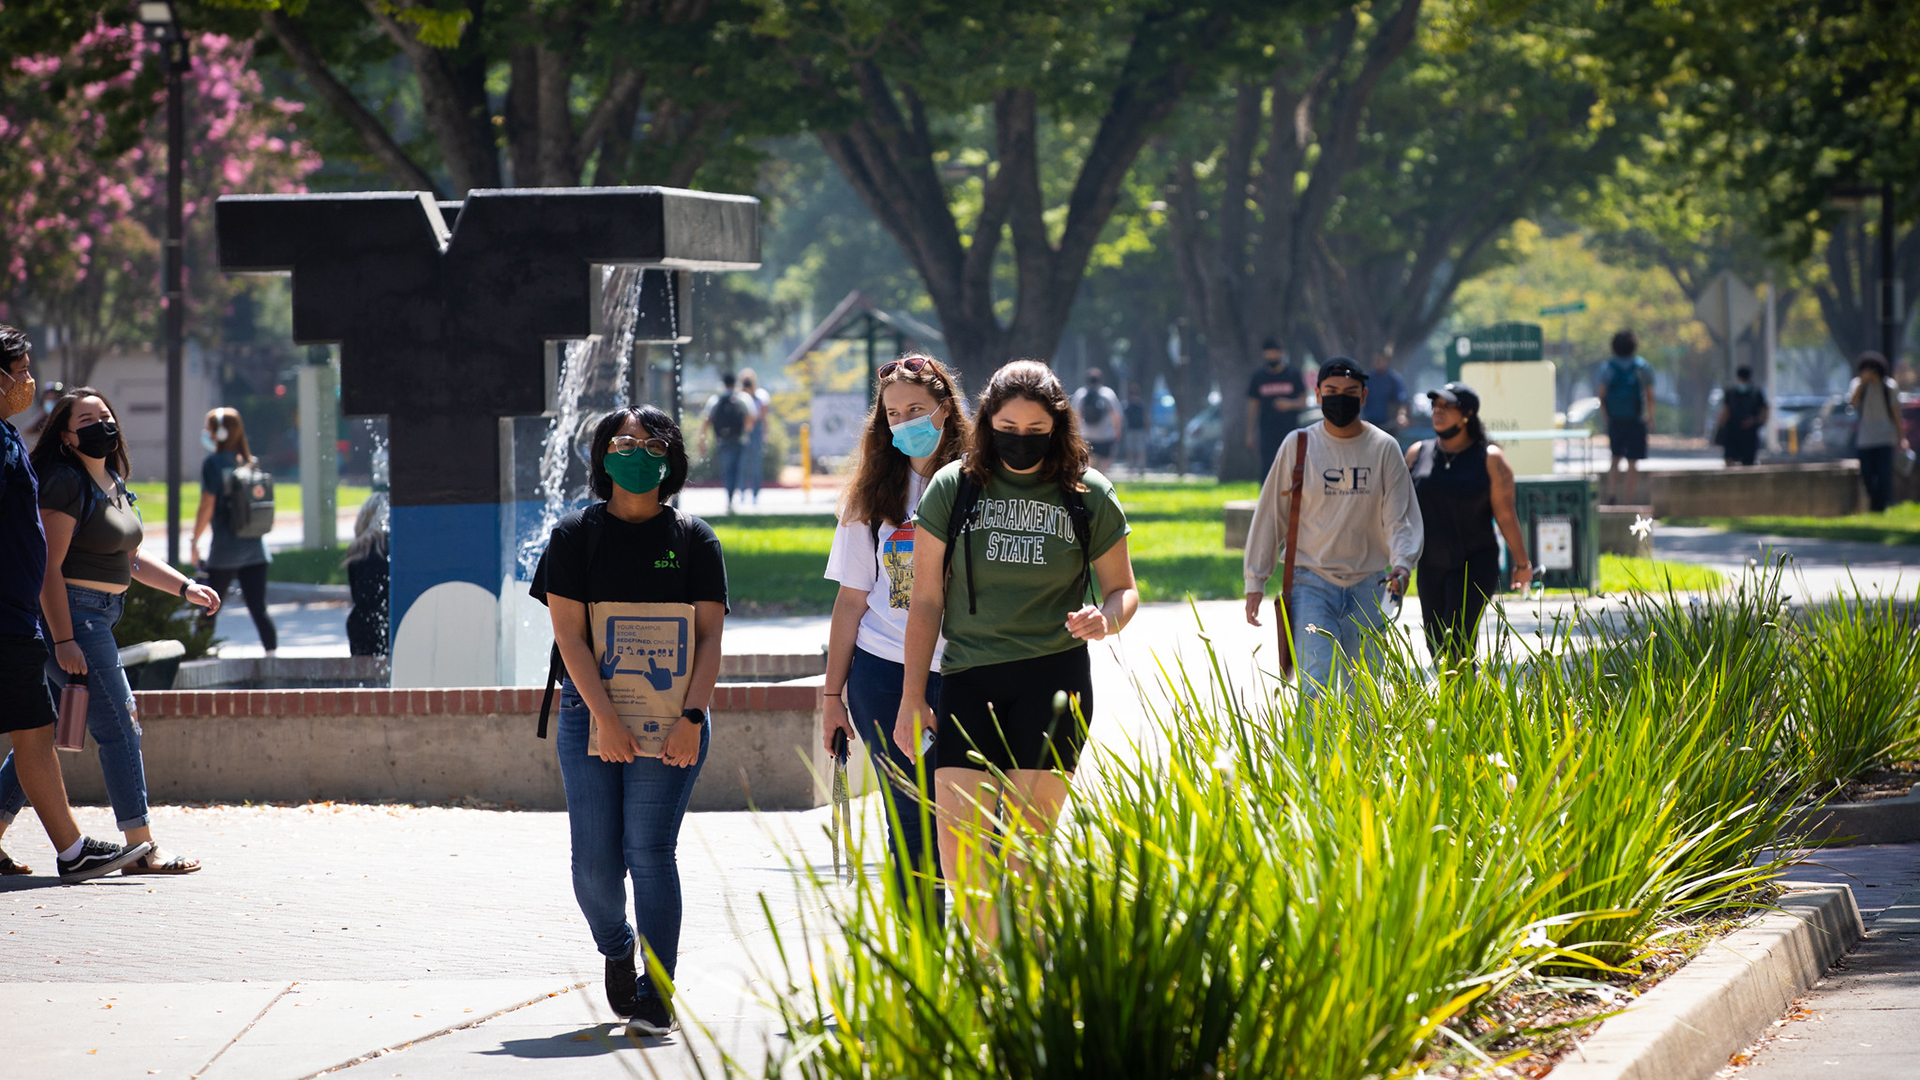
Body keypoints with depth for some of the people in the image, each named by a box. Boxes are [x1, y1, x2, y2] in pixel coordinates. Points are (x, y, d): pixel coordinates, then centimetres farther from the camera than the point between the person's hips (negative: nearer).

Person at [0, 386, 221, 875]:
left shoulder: (113, 483, 15)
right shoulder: (66, 484, -14)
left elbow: (130, 558, 25)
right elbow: (49, 567, -18)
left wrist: (184, 586, 15)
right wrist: (63, 641, -22)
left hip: (99, 615, 10)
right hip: (71, 613, -10)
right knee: (119, 726, -7)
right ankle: (141, 848, -4)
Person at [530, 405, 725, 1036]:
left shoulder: (693, 539, 6)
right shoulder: (577, 534, 4)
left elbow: (710, 635, 0)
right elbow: (568, 633, -4)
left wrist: (692, 718, -13)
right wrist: (605, 717, -15)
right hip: (590, 713, 1)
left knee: (649, 849, -11)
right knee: (594, 860, -2)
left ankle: (656, 995, -8)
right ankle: (617, 950, 29)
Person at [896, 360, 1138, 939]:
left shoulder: (1088, 496, 2)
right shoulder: (954, 488, 3)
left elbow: (1123, 588, 12)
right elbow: (926, 600, 7)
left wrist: (1107, 617, -12)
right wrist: (912, 698, 4)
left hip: (1053, 679, -1)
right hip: (967, 679, 1)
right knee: (958, 851, -8)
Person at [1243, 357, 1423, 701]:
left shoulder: (1384, 449, 3)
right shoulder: (1298, 446, 1)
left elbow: (1401, 518, 1)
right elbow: (1270, 516, 5)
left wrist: (1402, 565, -18)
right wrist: (1255, 582, 2)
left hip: (1368, 586, 2)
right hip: (1312, 583, -2)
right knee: (1315, 685, -16)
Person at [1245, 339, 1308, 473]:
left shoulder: (1293, 374, 4)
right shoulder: (1258, 377, 7)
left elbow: (1304, 401, 5)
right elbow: (1252, 406, 10)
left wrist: (1290, 404, -18)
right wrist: (1250, 434, 6)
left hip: (1290, 429, 0)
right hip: (1268, 432, 0)